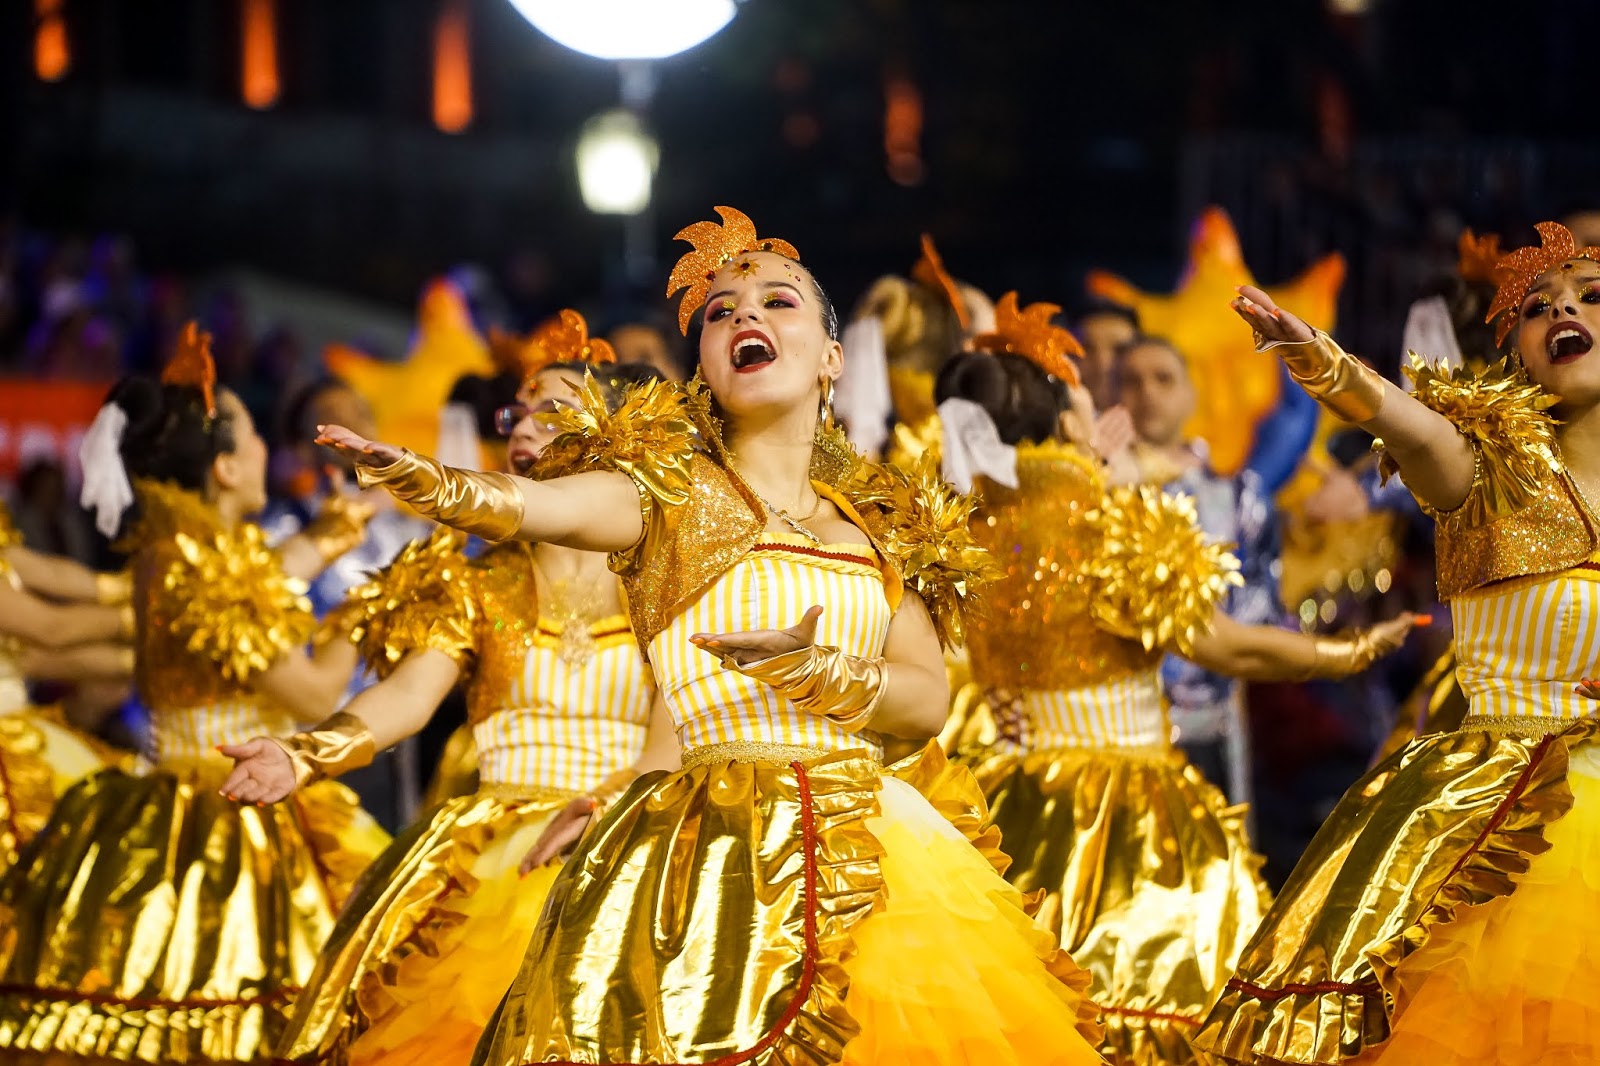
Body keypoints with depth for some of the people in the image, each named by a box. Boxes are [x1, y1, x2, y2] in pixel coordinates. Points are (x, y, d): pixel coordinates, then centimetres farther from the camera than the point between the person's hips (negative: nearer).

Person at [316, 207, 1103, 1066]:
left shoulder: (878, 522, 14)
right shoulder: (670, 494, 2)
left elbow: (927, 700, 6)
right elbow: (531, 505, -19)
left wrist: (818, 673, -15)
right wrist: (421, 479, -41)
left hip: (871, 845, 4)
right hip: (717, 856, -4)